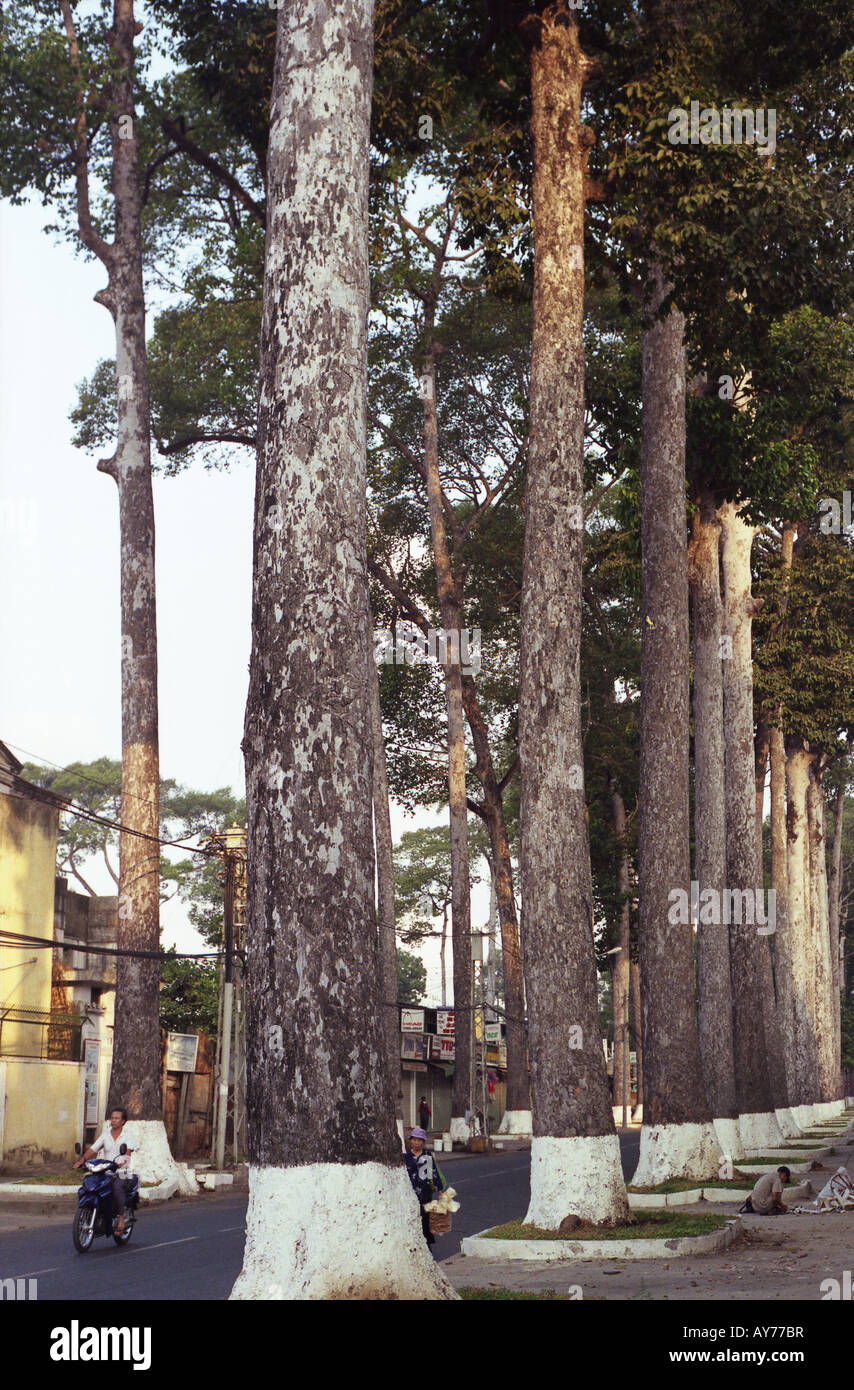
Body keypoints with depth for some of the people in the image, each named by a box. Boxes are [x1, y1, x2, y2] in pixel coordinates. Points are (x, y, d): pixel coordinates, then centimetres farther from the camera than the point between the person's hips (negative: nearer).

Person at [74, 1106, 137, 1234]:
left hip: (123, 1173, -4)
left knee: (117, 1186, -36)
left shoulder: (128, 1135, 5)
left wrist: (124, 1159, -35)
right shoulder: (105, 1135, 16)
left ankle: (121, 1217, -23)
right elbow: (93, 1149, 7)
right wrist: (82, 1159, -11)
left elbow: (129, 1149, -13)